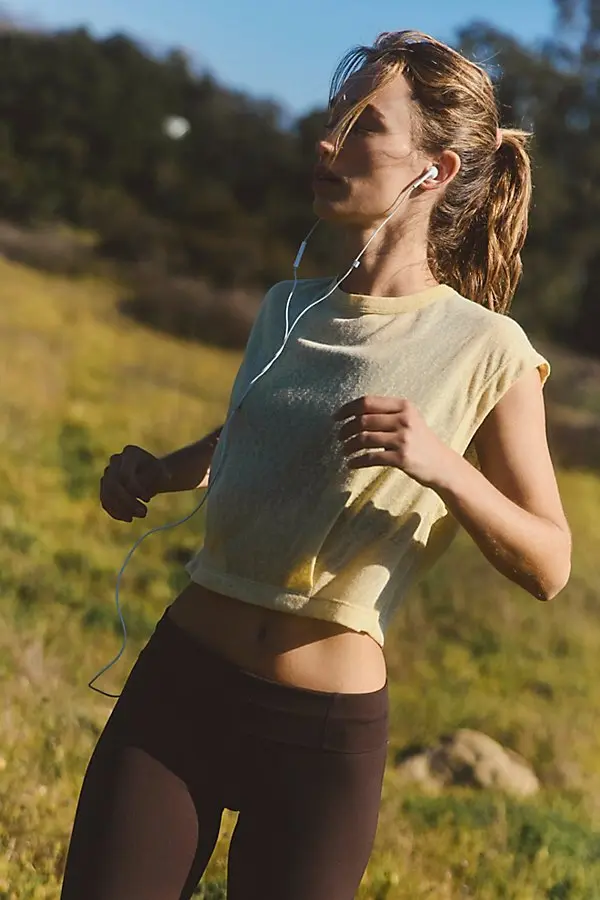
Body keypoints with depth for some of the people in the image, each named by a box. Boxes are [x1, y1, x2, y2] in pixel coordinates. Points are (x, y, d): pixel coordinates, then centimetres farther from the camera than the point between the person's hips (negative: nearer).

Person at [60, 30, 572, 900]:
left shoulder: (484, 351, -7)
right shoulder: (286, 309, 6)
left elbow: (549, 566, -6)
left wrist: (443, 467, -22)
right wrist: (155, 472, 6)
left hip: (324, 732, -3)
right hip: (175, 687, 4)